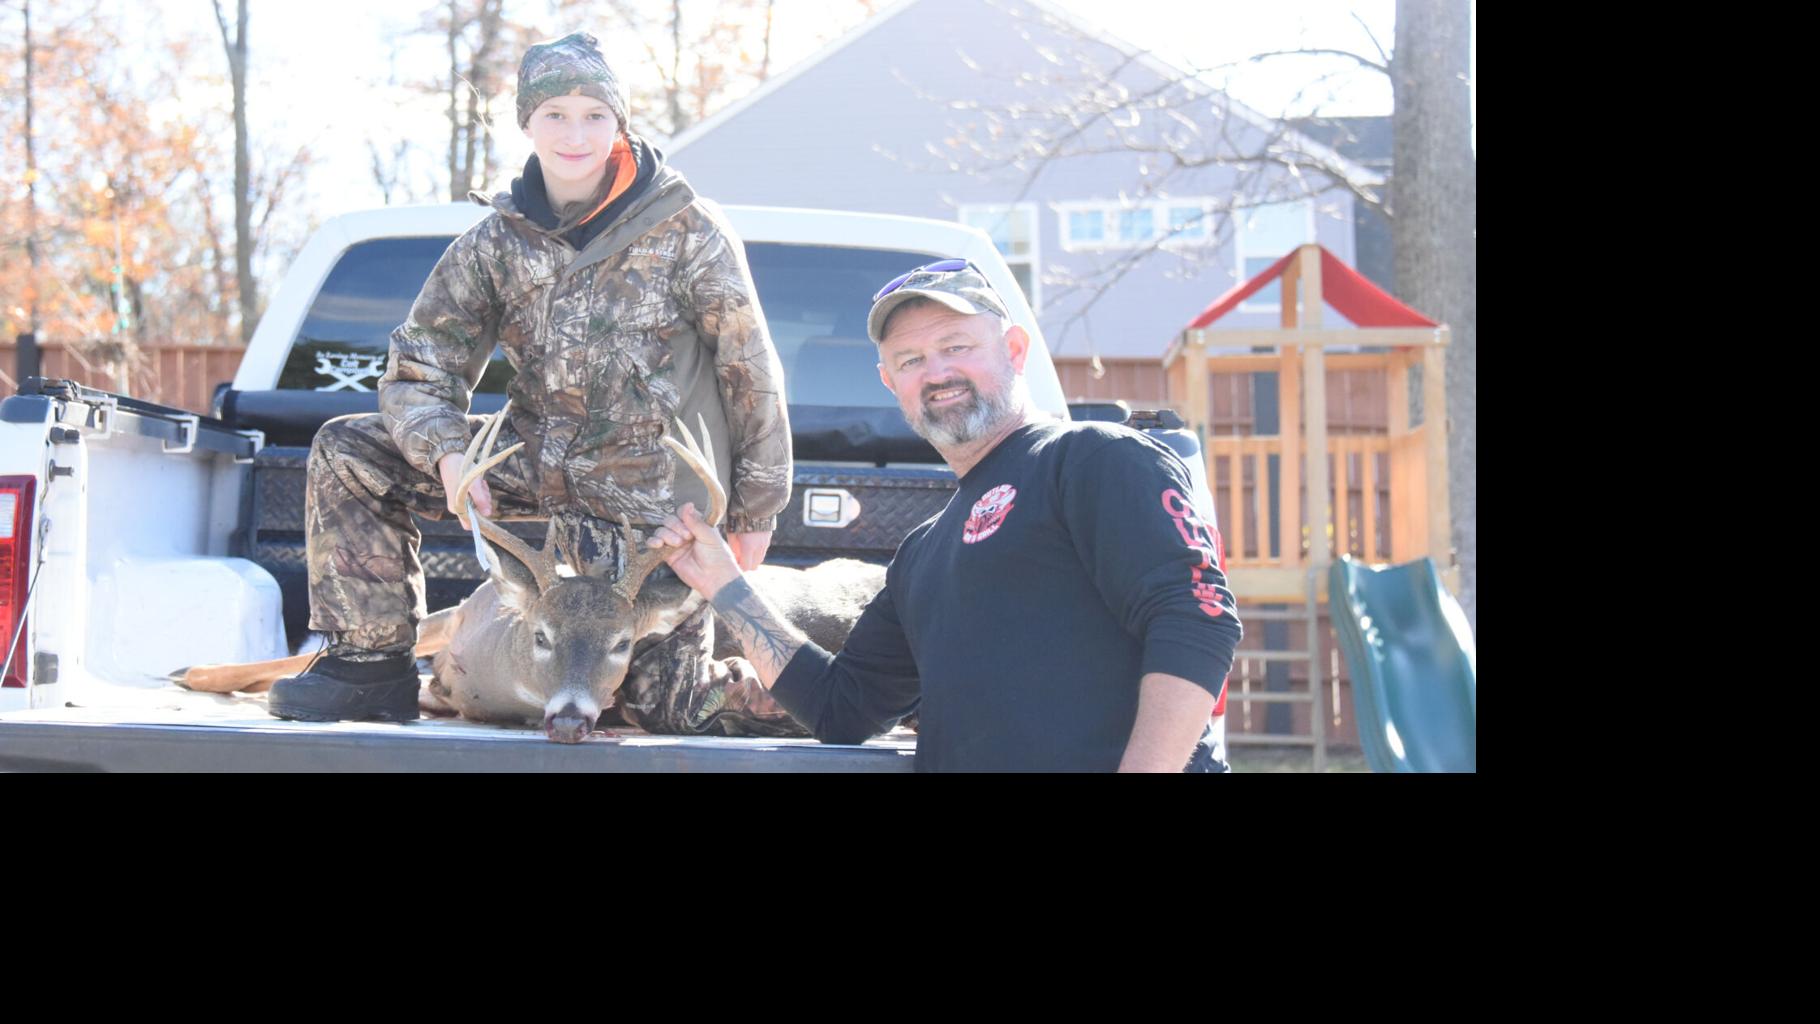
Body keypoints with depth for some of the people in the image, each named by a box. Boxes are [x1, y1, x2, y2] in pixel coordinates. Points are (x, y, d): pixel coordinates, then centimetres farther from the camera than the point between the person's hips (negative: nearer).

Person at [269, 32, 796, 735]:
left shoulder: (686, 229, -8)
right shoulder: (497, 241, 1)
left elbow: (751, 375, -3)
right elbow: (419, 370, -1)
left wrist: (755, 512, -1)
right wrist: (449, 455, -23)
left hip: (655, 506, -4)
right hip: (537, 475, 4)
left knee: (665, 707, -8)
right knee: (347, 452, -5)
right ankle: (375, 663, 1)